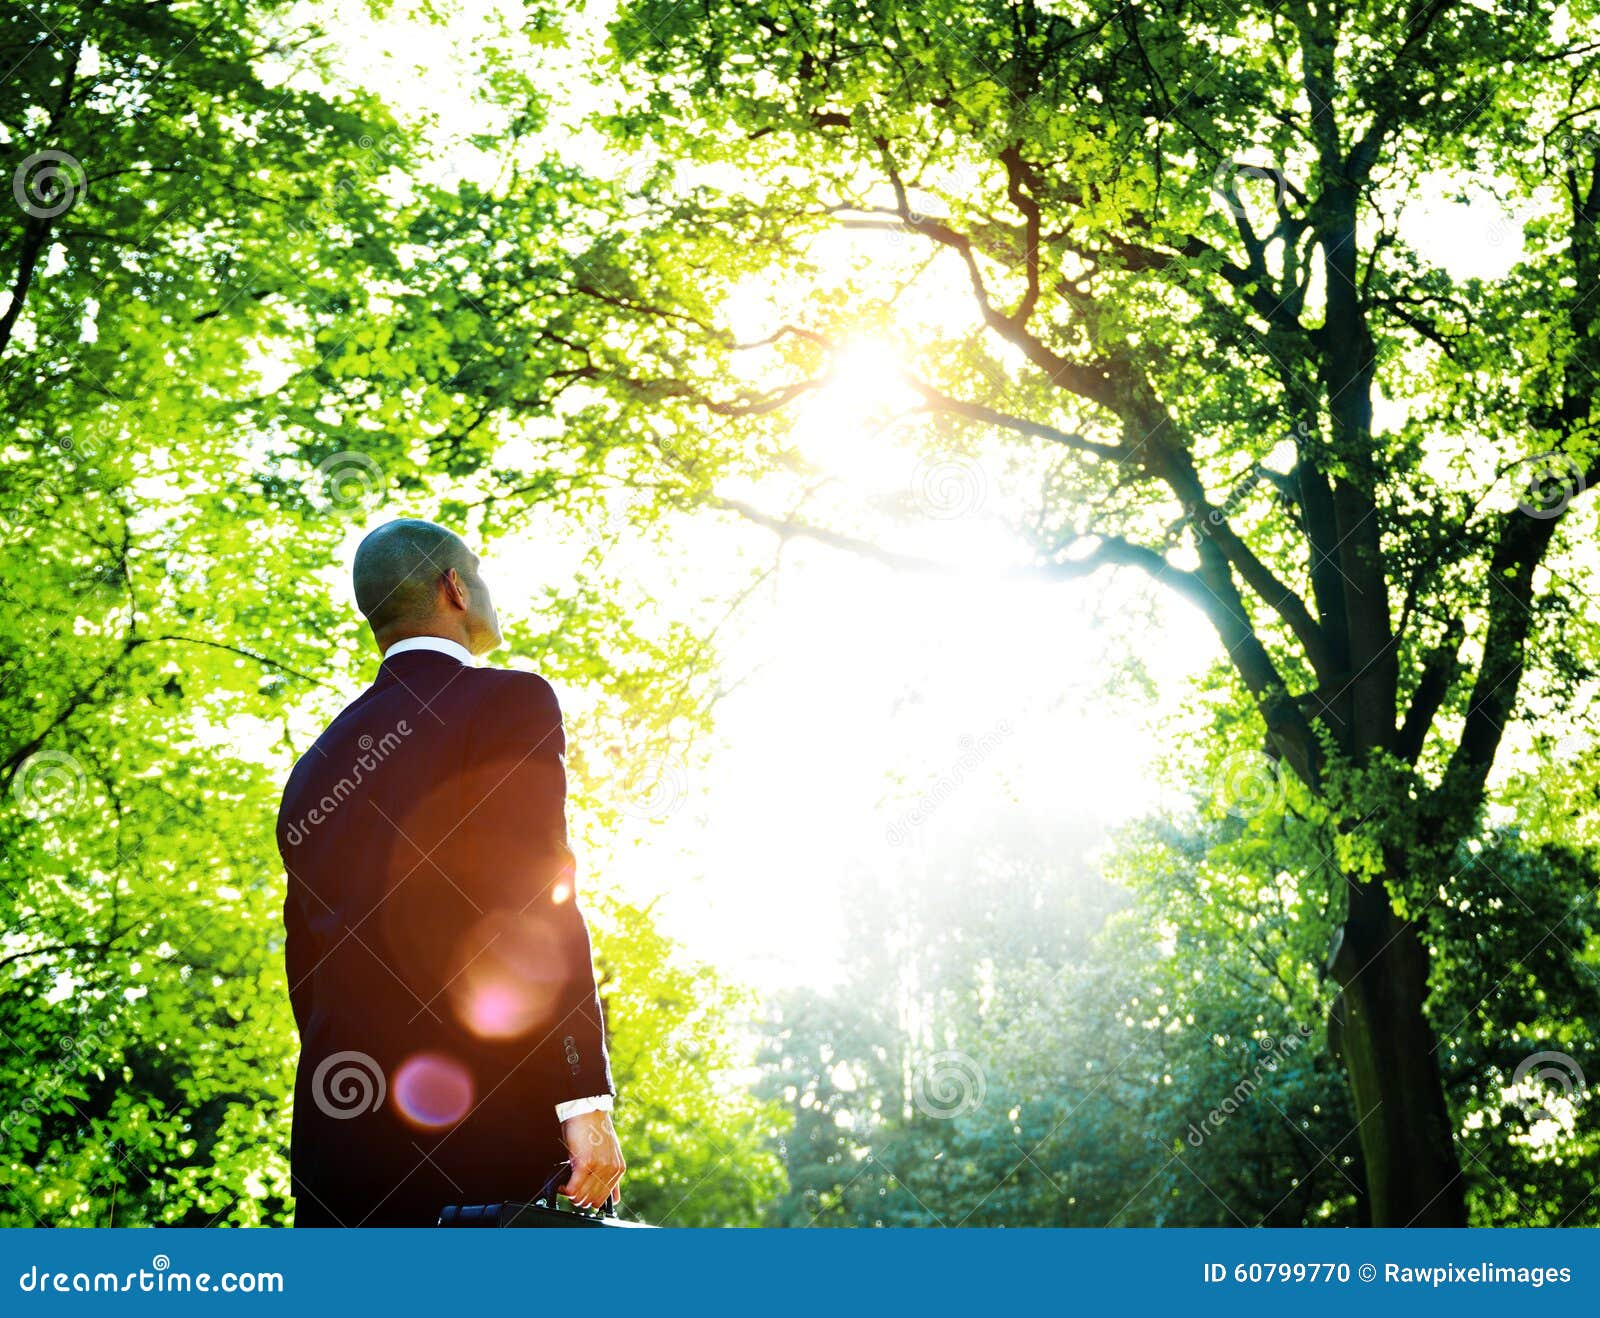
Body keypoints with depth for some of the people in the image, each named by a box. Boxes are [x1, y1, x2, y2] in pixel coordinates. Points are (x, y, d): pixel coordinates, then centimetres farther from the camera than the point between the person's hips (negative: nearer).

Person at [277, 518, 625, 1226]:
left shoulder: (316, 766, 19)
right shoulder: (510, 701, 0)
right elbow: (537, 909, -12)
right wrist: (585, 1101, -14)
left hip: (341, 1127, 7)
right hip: (487, 1118, -7)